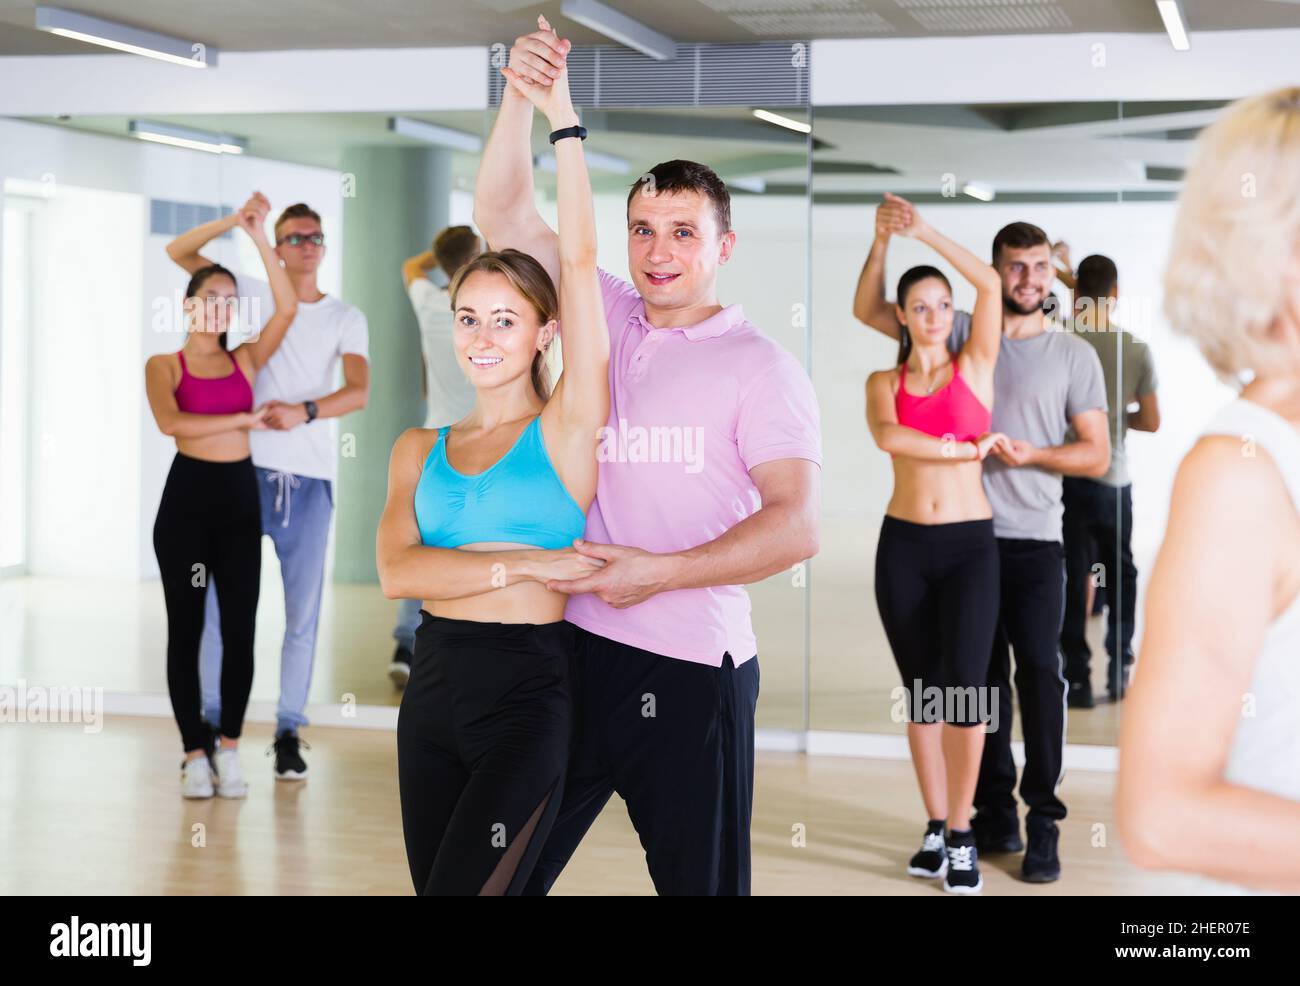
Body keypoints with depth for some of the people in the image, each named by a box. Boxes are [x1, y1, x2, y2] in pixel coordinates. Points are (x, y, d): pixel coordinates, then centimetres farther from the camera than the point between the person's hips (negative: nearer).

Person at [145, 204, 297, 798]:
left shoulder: (245, 360, 10)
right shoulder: (164, 365, 2)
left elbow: (287, 308, -3)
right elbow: (169, 422, -17)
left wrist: (258, 239, -6)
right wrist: (242, 419, -15)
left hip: (240, 494, 3)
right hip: (187, 494, -3)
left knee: (240, 627, 0)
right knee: (186, 626, 2)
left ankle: (228, 749, 11)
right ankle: (195, 753, 9)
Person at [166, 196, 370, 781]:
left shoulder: (346, 319, 9)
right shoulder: (256, 295, 9)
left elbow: (358, 391, -6)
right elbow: (179, 251, 5)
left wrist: (305, 412, -23)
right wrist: (239, 219, -7)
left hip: (310, 480, 1)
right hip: (248, 470, 0)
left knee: (303, 612, 2)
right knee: (223, 599, -2)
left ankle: (289, 733, 9)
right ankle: (211, 723, 7)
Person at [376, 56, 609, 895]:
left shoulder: (567, 428, -1)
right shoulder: (420, 448, 10)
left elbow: (580, 264, -11)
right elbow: (397, 570, -7)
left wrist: (562, 120, -12)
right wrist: (525, 563, -15)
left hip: (529, 693, -5)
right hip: (433, 685, 5)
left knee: (463, 883, -13)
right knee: (432, 881, 11)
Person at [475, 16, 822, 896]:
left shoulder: (761, 367, -2)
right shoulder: (606, 319, 11)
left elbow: (796, 527, -11)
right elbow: (505, 217, 6)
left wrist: (658, 572, -16)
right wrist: (523, 94, -7)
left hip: (692, 667, -4)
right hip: (575, 644, 4)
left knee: (699, 879, 5)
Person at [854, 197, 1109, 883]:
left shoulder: (1074, 355, 2)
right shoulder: (962, 334, 6)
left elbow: (1096, 455, 3)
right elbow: (869, 311, 4)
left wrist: (1031, 455, -13)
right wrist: (882, 241, -10)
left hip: (1034, 542, -2)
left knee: (1038, 672, -10)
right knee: (983, 673, 9)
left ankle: (1042, 822, -6)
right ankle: (996, 813, 18)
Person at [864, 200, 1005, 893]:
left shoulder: (975, 368, 5)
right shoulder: (884, 383, 7)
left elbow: (991, 284, -8)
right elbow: (886, 437, -15)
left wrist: (925, 232, -7)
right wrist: (963, 449, -13)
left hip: (969, 543, -2)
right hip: (904, 544, 2)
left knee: (963, 683, -13)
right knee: (920, 689, 6)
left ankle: (960, 835, -3)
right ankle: (936, 828, 16)